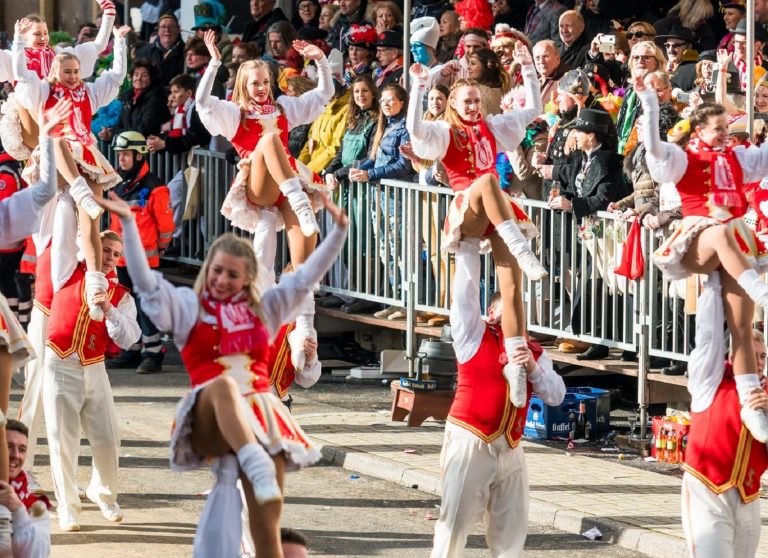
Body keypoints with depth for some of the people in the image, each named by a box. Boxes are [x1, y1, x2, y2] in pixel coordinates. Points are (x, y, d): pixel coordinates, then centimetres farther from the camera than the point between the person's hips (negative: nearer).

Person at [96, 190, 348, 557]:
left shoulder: (264, 309, 22)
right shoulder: (188, 307, 13)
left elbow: (307, 276, 19)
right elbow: (146, 281, 2)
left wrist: (339, 231, 8)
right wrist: (128, 224, -8)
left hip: (259, 415, 3)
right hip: (209, 421, -3)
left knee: (267, 525, -8)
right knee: (225, 383, -40)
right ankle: (258, 468, -62)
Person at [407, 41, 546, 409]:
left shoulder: (491, 128, 18)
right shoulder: (444, 133, 6)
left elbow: (533, 109, 23)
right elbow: (415, 129, -15)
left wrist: (527, 70, 15)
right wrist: (419, 89, -21)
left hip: (499, 214, 4)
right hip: (464, 210, -4)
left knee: (511, 283, -14)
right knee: (486, 179, -38)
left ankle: (515, 362, -18)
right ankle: (522, 250, -49)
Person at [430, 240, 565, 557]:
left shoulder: (533, 352, 14)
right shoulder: (474, 335, 4)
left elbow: (556, 396, 4)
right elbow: (467, 287, -2)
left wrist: (533, 367, -12)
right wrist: (471, 243, -3)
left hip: (510, 448, 5)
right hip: (470, 442, -5)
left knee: (511, 528, 6)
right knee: (455, 522, -5)